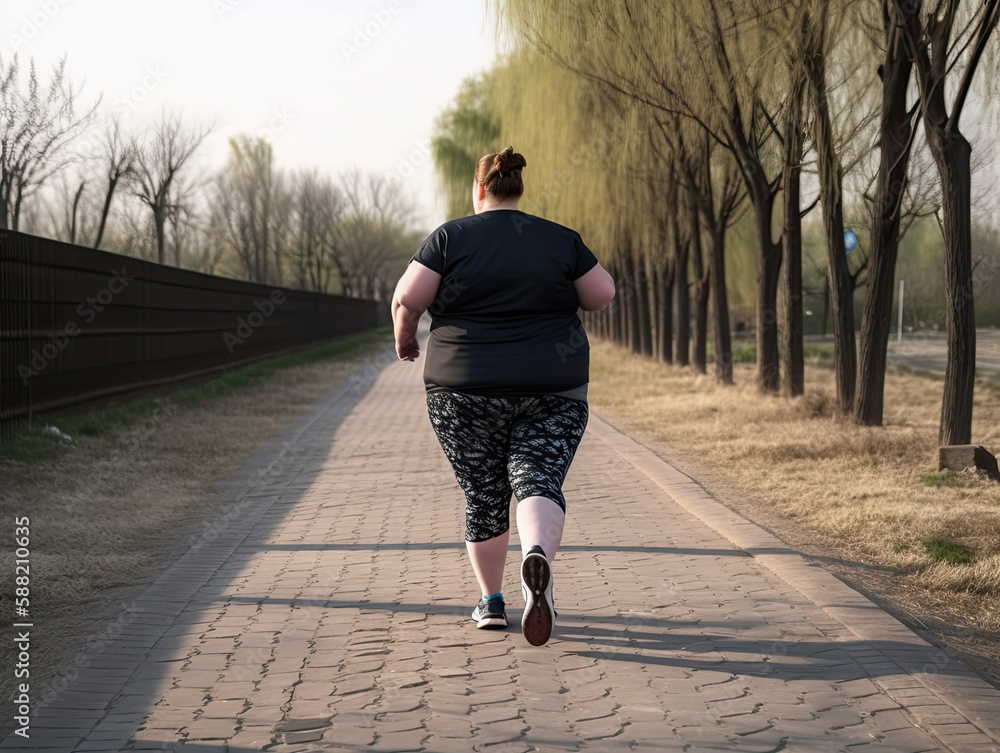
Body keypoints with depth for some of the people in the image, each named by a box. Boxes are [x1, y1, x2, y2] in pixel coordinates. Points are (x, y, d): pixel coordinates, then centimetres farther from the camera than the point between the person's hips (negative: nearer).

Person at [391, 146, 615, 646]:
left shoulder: (450, 237, -3)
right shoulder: (559, 240, 2)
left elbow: (407, 298, -9)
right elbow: (603, 296, 3)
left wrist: (404, 337, 10)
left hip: (466, 391, 0)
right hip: (551, 391, 0)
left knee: (483, 496, 13)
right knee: (538, 480, -6)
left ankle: (491, 602, 20)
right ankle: (537, 557, -36)